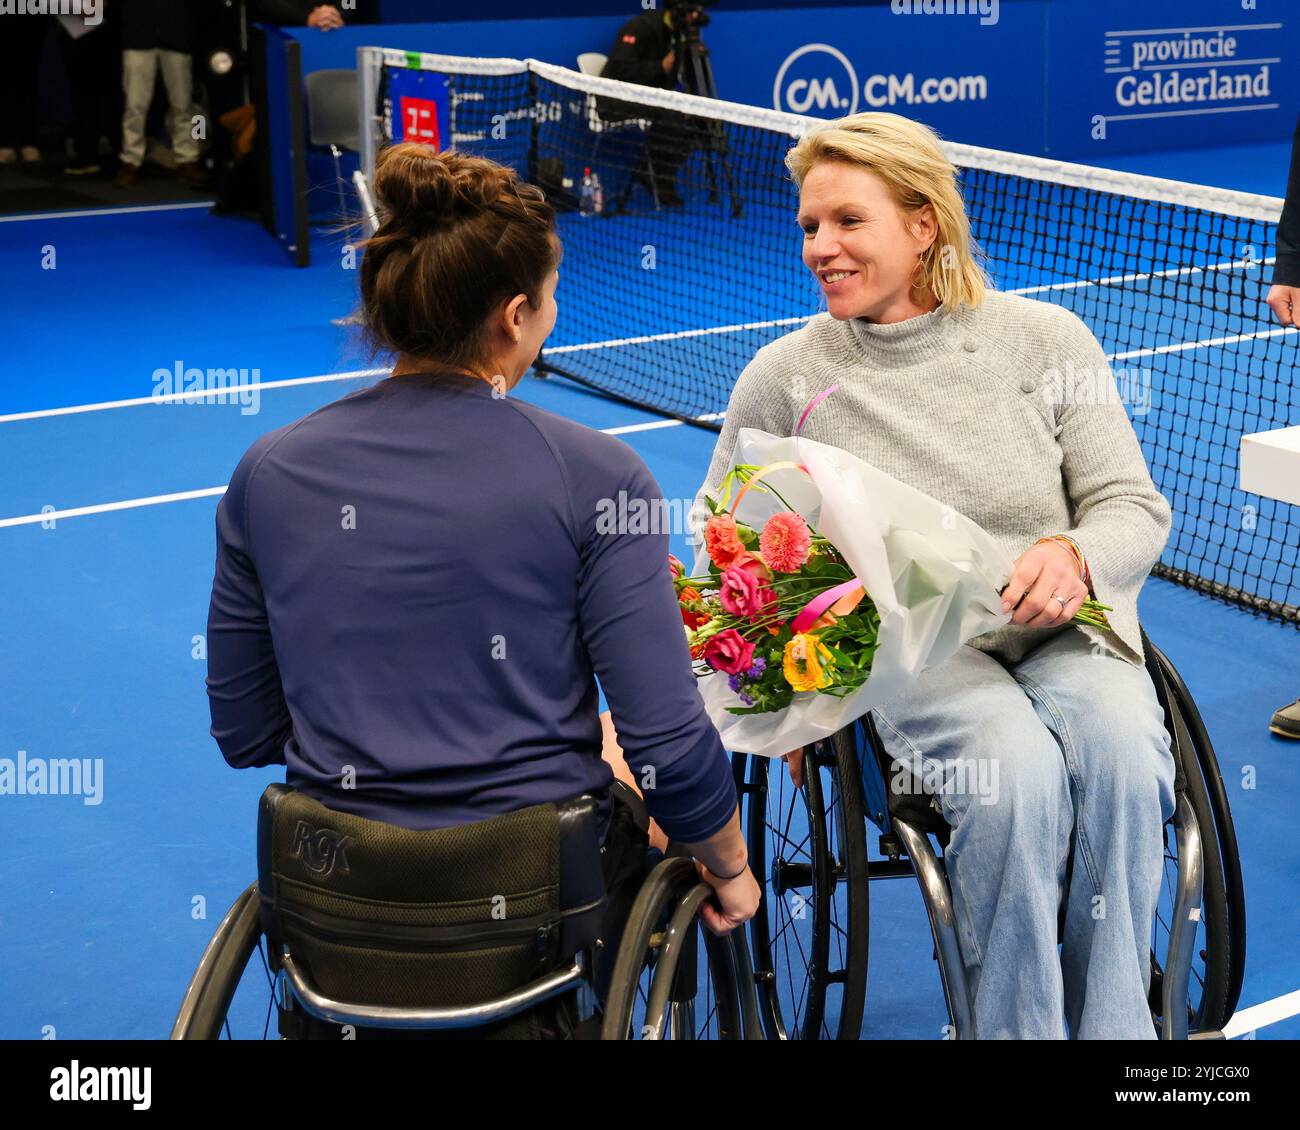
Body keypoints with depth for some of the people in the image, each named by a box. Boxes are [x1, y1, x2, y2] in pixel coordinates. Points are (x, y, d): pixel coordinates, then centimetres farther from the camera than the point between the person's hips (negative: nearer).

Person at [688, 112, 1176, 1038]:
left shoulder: (1043, 337, 3)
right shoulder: (783, 378, 3)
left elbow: (1135, 508, 4)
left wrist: (1074, 555, -19)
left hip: (1063, 627, 2)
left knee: (1121, 751, -32)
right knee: (1019, 773, -33)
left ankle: (1115, 1026, -15)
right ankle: (1020, 1030, -16)